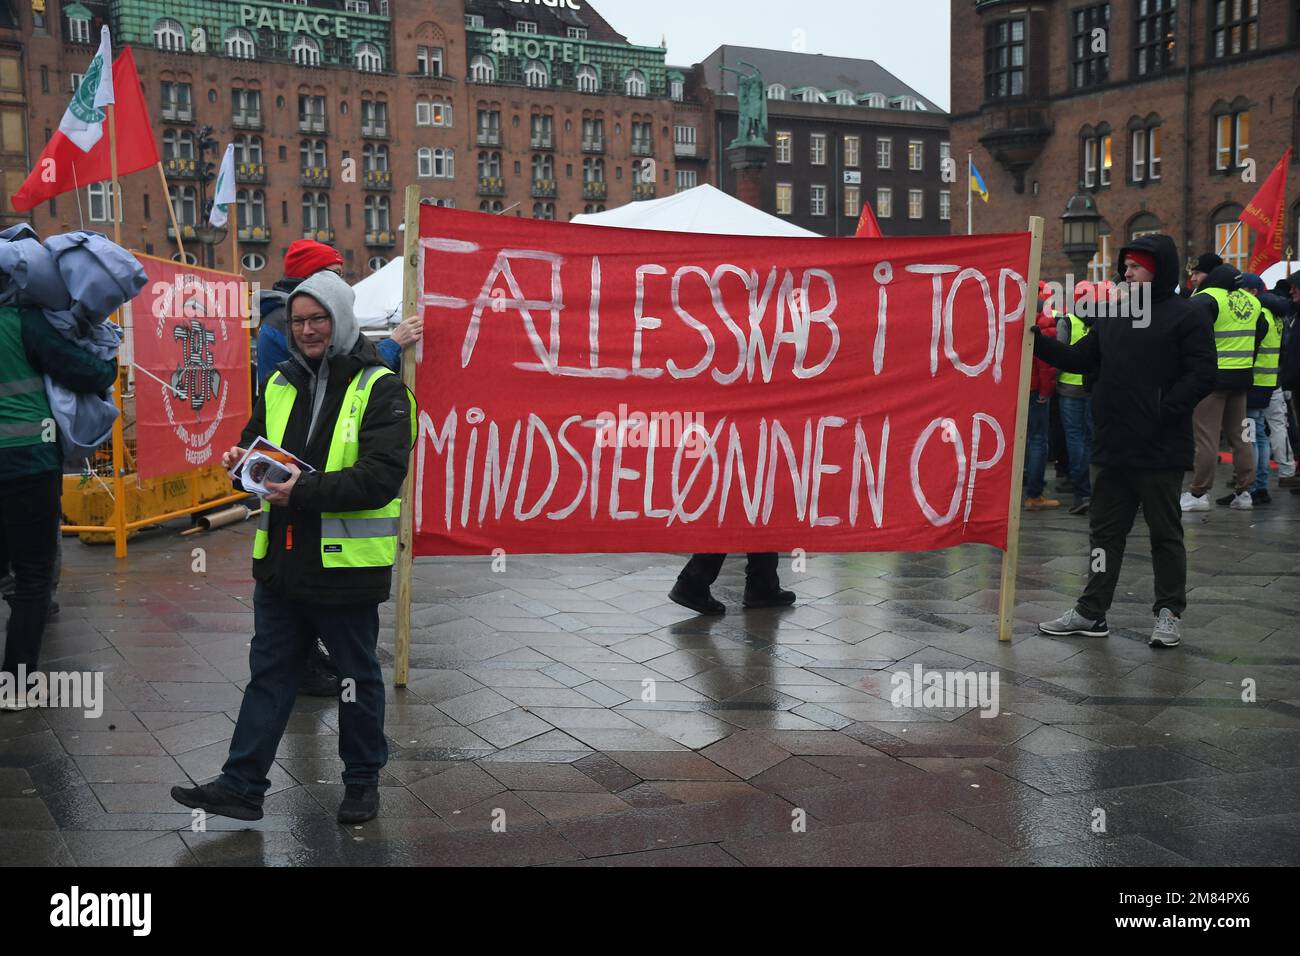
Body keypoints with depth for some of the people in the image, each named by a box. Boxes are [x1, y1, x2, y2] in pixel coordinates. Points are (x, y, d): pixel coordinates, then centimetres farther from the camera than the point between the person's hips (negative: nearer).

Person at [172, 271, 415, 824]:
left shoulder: (379, 388, -10)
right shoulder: (281, 384, 10)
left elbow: (382, 476, -20)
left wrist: (306, 491, -27)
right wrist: (244, 461, -4)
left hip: (347, 565, -5)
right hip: (281, 563, 6)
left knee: (358, 678, 11)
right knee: (268, 675, 11)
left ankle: (363, 781, 28)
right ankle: (241, 786, 19)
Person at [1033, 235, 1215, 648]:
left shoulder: (1186, 316, -6)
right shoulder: (1112, 316, 14)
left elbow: (1201, 375, -13)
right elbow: (1078, 359, 14)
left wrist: (1164, 412, -20)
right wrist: (1034, 340, 4)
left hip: (1160, 451, -6)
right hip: (1111, 448, 6)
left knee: (1165, 532, 7)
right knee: (1105, 530, 11)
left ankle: (1169, 613, 19)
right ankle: (1091, 611, 19)